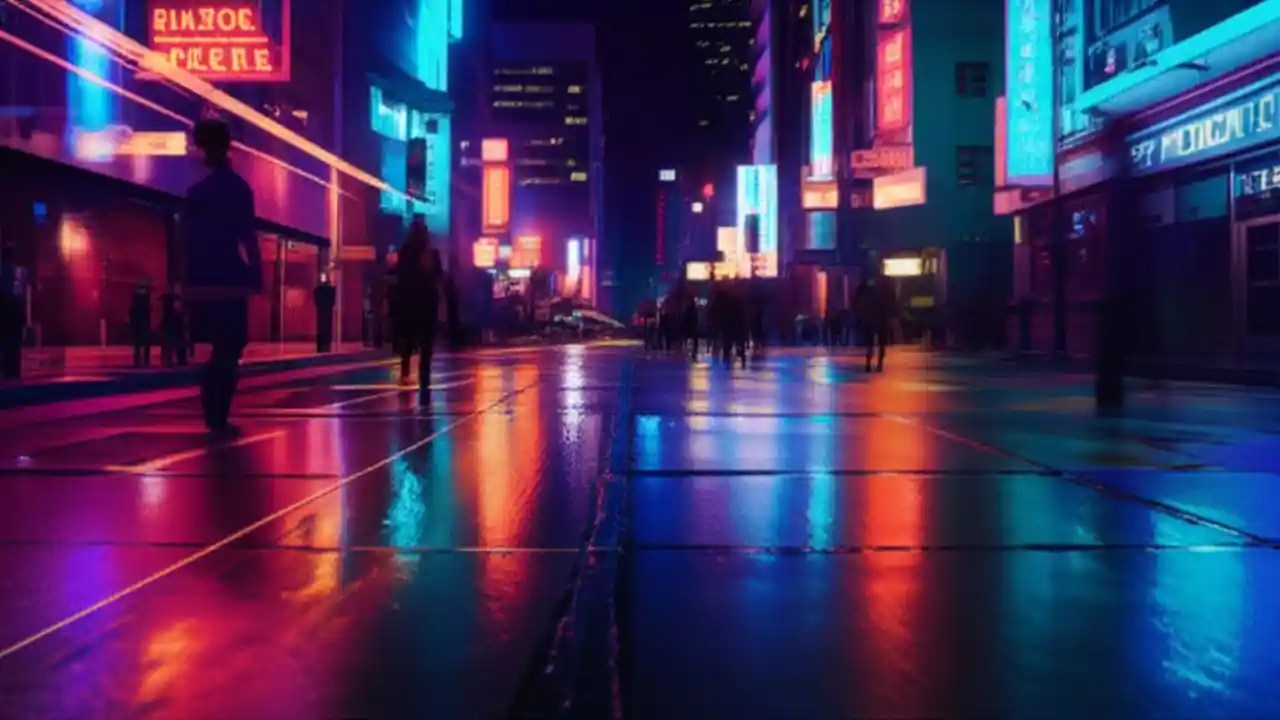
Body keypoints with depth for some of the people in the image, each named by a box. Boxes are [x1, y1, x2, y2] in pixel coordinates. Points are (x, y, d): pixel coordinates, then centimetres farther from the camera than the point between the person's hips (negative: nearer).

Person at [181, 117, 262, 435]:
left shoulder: (196, 192, 11)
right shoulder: (238, 188, -4)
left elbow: (188, 240, 9)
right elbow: (247, 236, -10)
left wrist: (190, 284, 11)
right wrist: (256, 278, -8)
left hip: (203, 282, 6)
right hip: (229, 281, -6)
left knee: (220, 351, 15)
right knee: (229, 352, -1)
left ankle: (214, 416, 16)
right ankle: (218, 418, -4)